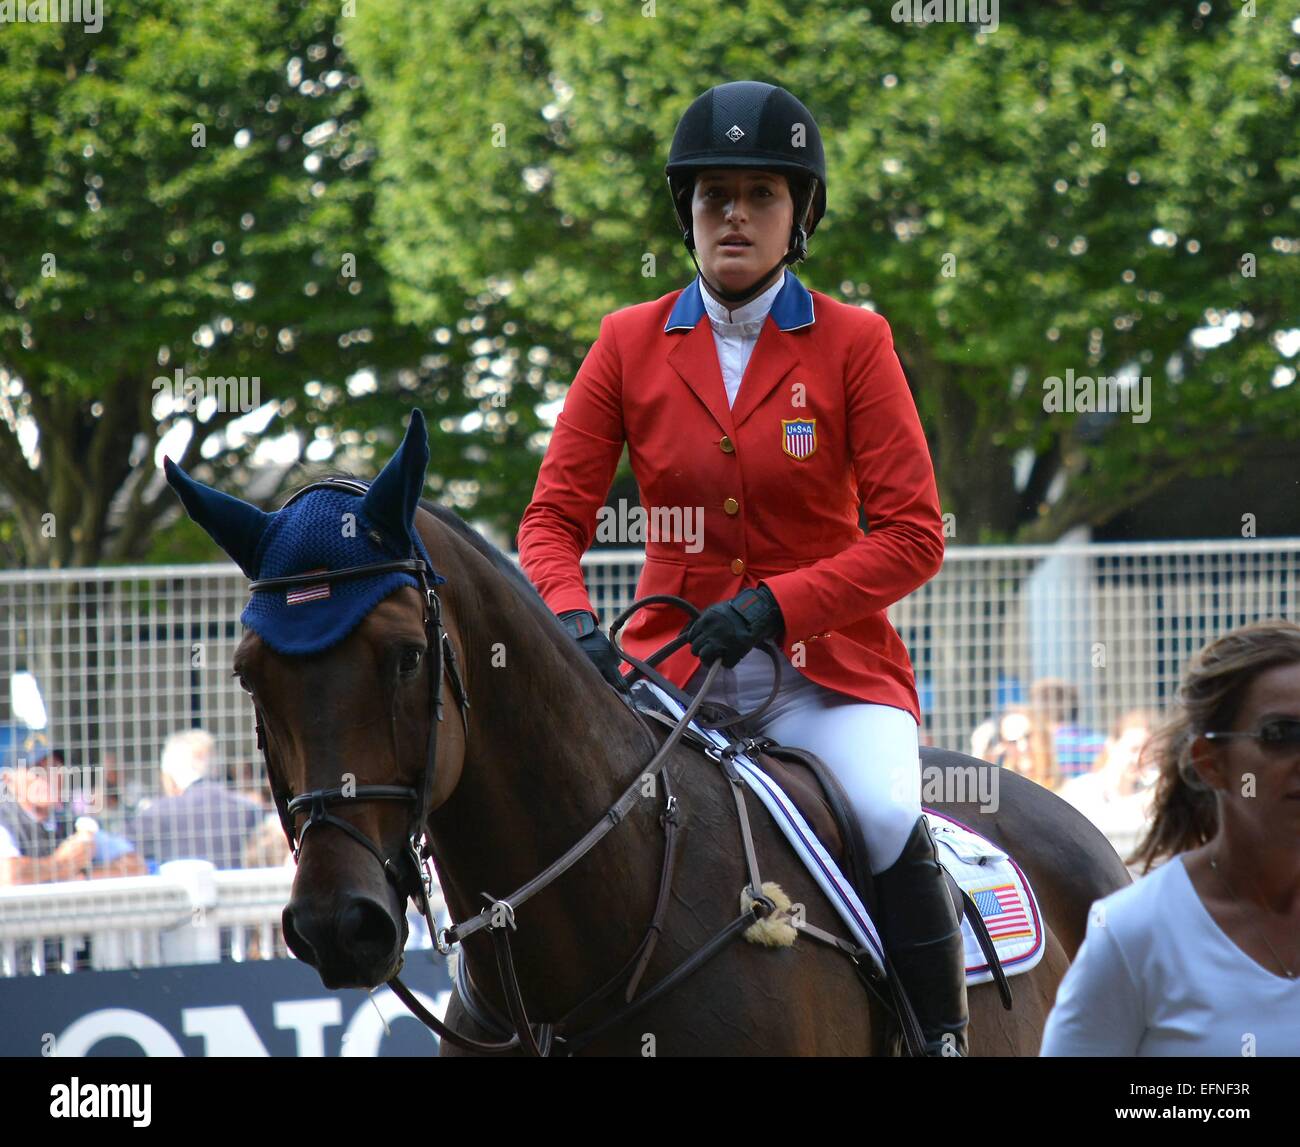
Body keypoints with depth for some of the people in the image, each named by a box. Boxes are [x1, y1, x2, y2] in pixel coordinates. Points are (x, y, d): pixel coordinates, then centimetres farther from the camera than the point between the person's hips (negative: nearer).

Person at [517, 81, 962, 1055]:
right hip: (670, 666, 2)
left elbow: (912, 537, -7)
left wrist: (774, 604, -19)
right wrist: (573, 623, -18)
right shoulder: (629, 344, 5)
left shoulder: (853, 343, -1)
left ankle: (944, 1034, -13)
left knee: (886, 821, -30)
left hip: (827, 668, -2)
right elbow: (554, 517, 3)